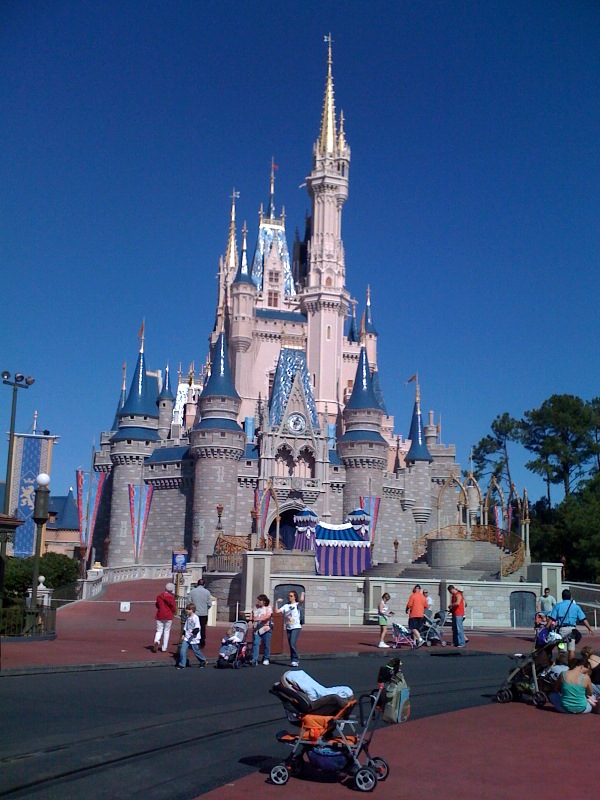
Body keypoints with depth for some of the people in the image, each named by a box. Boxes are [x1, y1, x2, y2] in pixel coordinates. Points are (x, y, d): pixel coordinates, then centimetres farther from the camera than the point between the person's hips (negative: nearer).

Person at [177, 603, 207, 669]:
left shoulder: (195, 617, -14)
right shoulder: (187, 617, 9)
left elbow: (197, 628, -19)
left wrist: (193, 633, -33)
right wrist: (183, 634, 12)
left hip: (193, 638, -6)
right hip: (186, 638, 6)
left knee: (196, 651, 5)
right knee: (182, 651, -5)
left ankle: (203, 661, 29)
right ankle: (182, 665, 3)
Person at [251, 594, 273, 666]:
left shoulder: (268, 608, 1)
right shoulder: (255, 607, 16)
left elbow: (268, 616, -16)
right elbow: (253, 616, 28)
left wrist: (258, 619, -27)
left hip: (266, 628, -3)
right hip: (256, 629, 3)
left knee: (266, 644, 3)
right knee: (255, 643, -11)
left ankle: (266, 659, 17)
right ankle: (254, 659, -16)